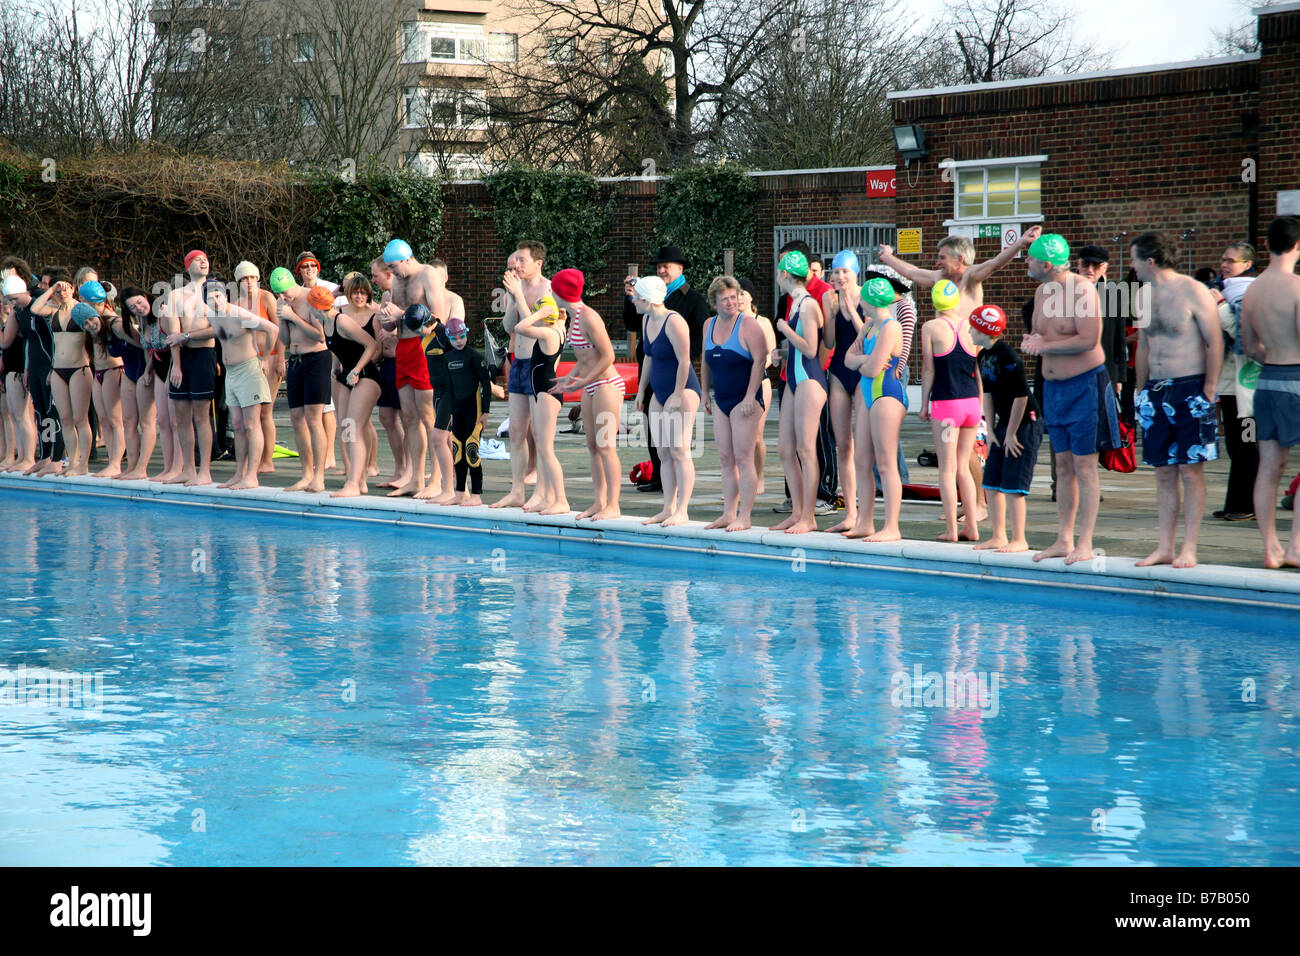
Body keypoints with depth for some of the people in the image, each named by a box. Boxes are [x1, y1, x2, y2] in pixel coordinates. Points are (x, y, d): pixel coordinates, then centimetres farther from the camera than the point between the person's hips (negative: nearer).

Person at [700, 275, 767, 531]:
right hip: (721, 400, 7)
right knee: (726, 459, 8)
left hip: (745, 400, -7)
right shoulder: (709, 325, 11)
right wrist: (705, 392, 18)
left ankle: (744, 517, -7)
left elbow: (759, 360, -16)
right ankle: (728, 513, 13)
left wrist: (750, 397, -21)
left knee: (743, 458, -9)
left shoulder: (748, 324, -11)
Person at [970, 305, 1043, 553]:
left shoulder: (1008, 357, -21)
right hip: (1004, 423, 9)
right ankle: (999, 537, 16)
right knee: (991, 482, 8)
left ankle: (1018, 540, -2)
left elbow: (1021, 396, -20)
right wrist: (990, 430, 10)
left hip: (1026, 423, -9)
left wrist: (1011, 433, -15)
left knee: (1013, 485, -8)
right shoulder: (984, 356, 6)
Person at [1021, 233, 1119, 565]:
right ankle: (1063, 540, 14)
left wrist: (1045, 345, -15)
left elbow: (1088, 339, -23)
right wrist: (1032, 341, -3)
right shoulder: (1042, 291, 10)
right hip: (1053, 385, 8)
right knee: (1063, 465, 10)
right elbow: (1036, 334, 21)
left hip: (1084, 385, -8)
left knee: (1084, 465, -6)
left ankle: (1085, 544, -4)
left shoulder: (1081, 289, -15)